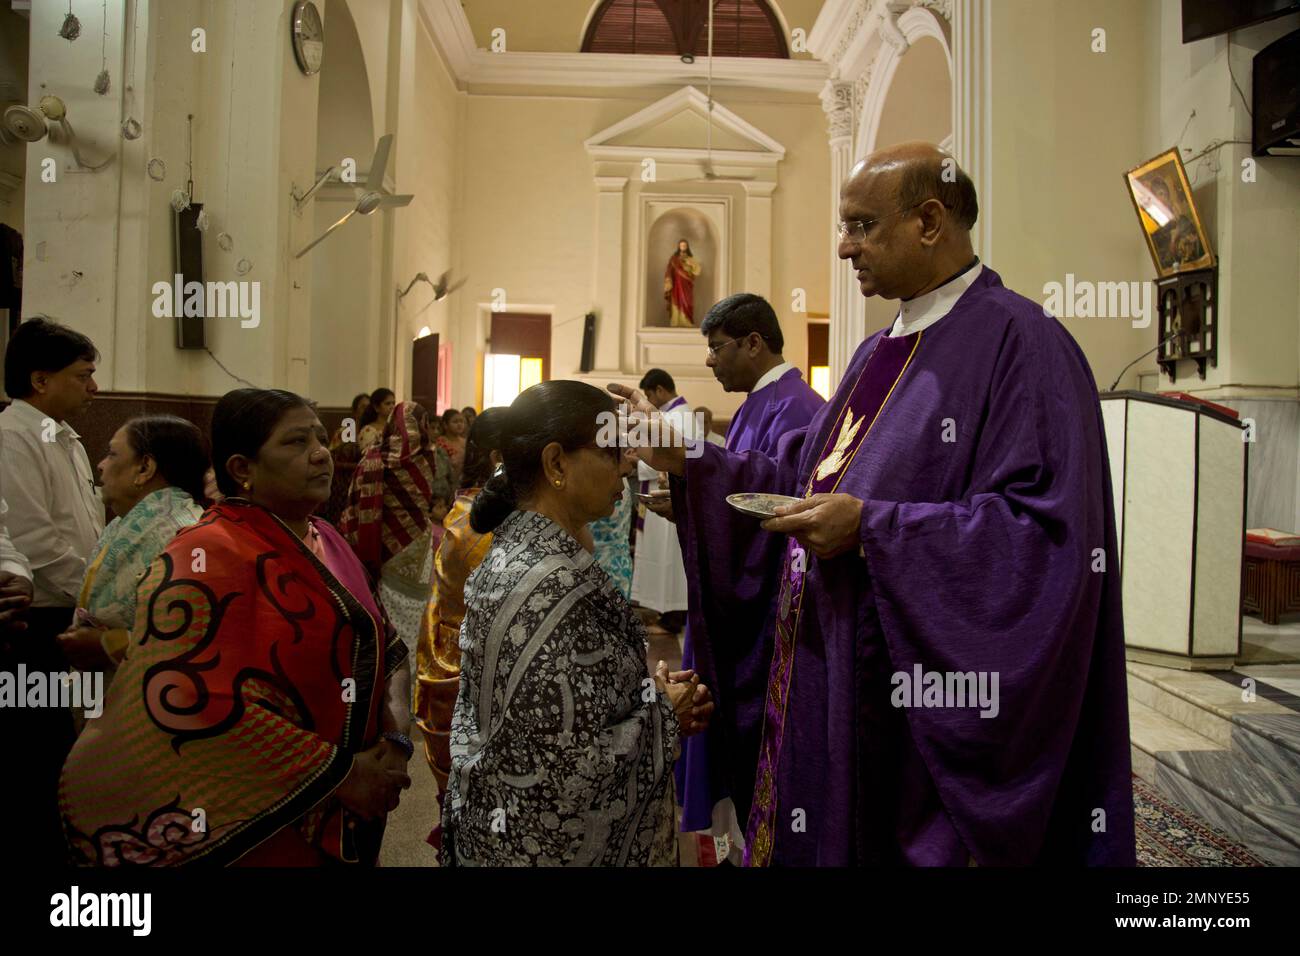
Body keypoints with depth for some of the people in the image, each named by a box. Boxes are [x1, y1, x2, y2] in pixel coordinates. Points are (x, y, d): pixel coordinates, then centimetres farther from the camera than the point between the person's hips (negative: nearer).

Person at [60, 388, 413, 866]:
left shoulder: (328, 544, 6)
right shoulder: (207, 558, -17)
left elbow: (384, 646, 9)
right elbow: (202, 704, -26)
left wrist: (396, 739, -8)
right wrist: (341, 773, -22)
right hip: (262, 832, -7)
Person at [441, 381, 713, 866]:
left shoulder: (515, 548, 0)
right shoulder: (550, 586, -28)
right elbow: (566, 775, -29)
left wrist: (650, 692, -3)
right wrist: (663, 714, -15)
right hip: (547, 844, -8)